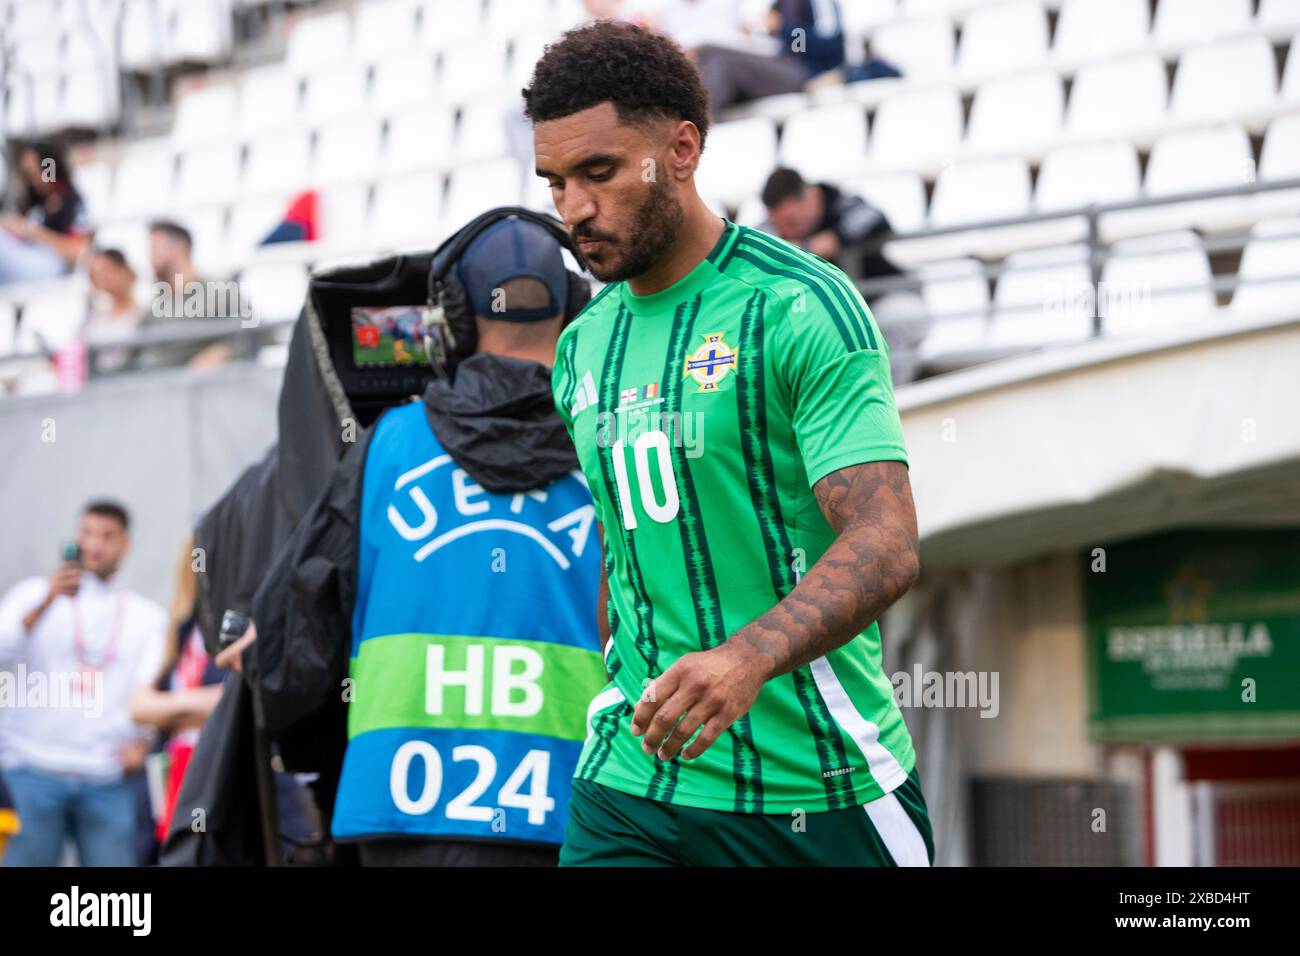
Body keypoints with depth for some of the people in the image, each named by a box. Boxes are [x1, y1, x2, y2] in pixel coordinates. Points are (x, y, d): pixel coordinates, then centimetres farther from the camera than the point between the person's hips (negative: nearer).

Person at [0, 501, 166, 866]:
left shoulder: (149, 616, 15)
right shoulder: (35, 595, 10)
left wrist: (142, 741, -15)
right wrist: (47, 601, -22)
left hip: (108, 779, 2)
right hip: (36, 769, -1)